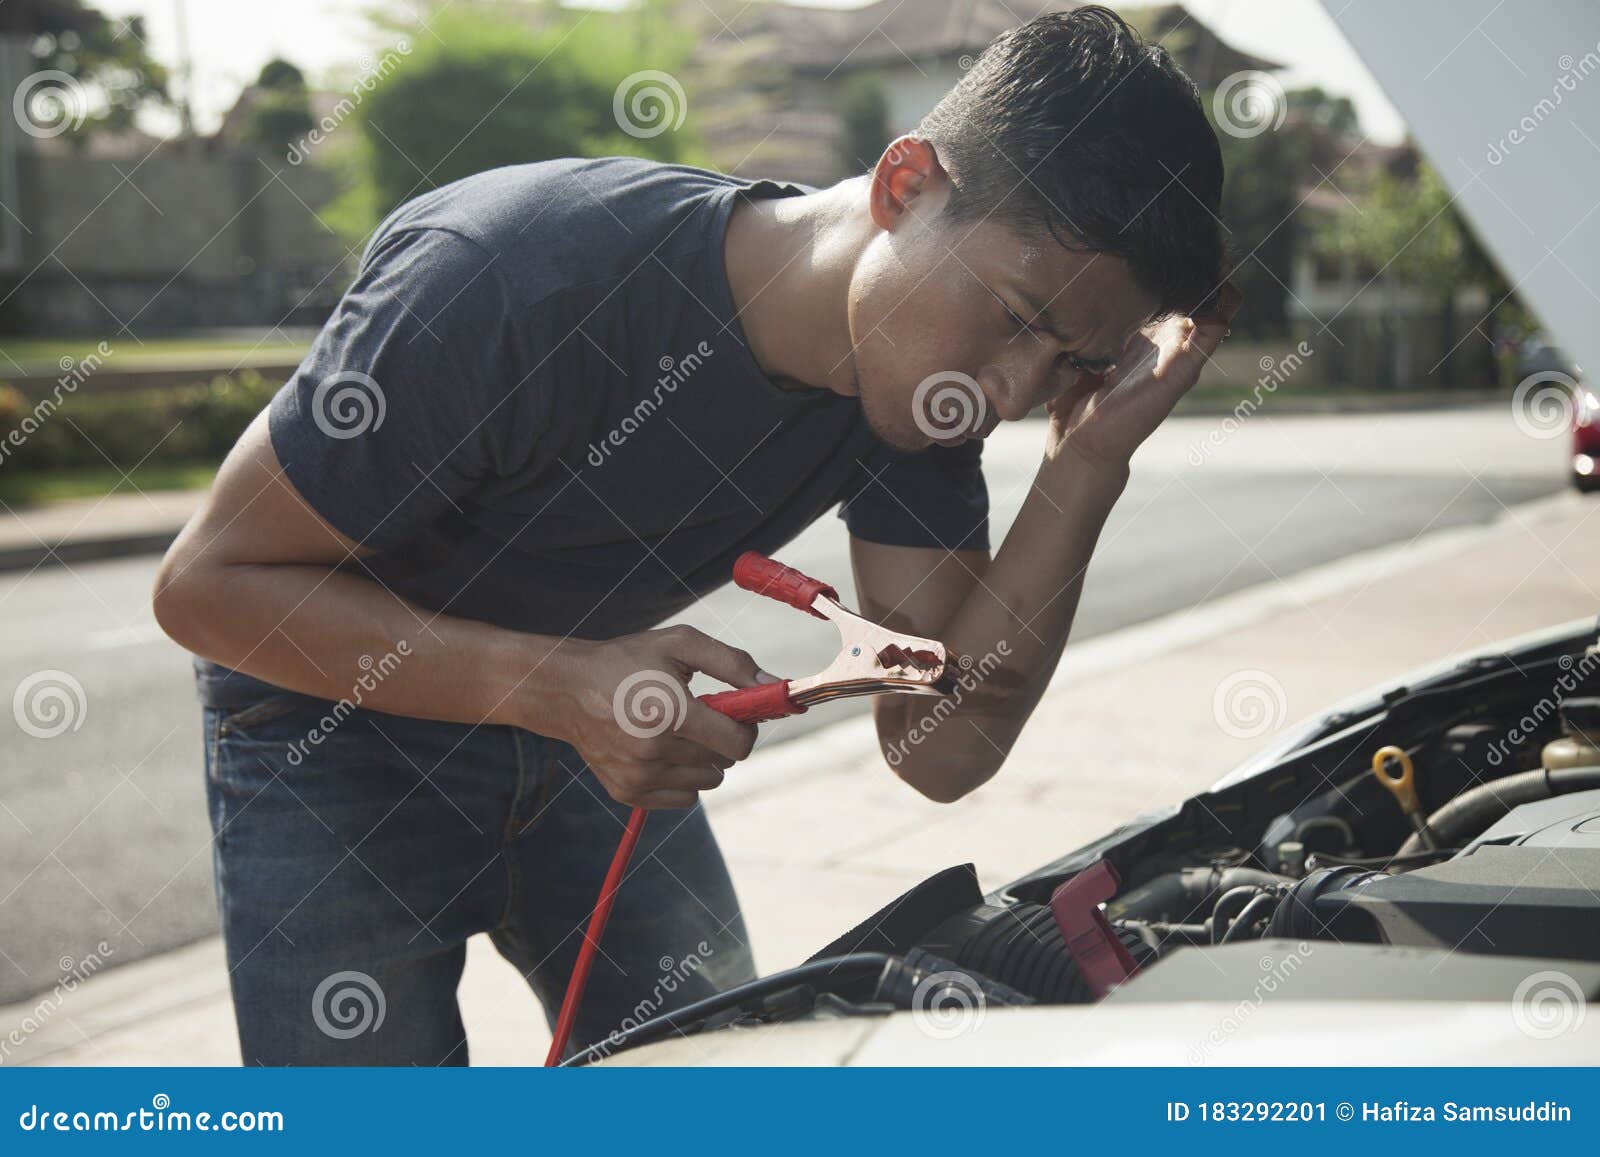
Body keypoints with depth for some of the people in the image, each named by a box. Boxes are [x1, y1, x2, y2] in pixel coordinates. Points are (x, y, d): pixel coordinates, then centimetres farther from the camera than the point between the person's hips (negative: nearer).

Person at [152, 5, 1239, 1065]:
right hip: (333, 720, -5)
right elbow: (206, 582, -26)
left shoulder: (910, 361, -16)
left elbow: (942, 751, -17)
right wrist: (558, 687, -36)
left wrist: (1087, 466, -29)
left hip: (594, 733, 5)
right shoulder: (510, 284, -35)